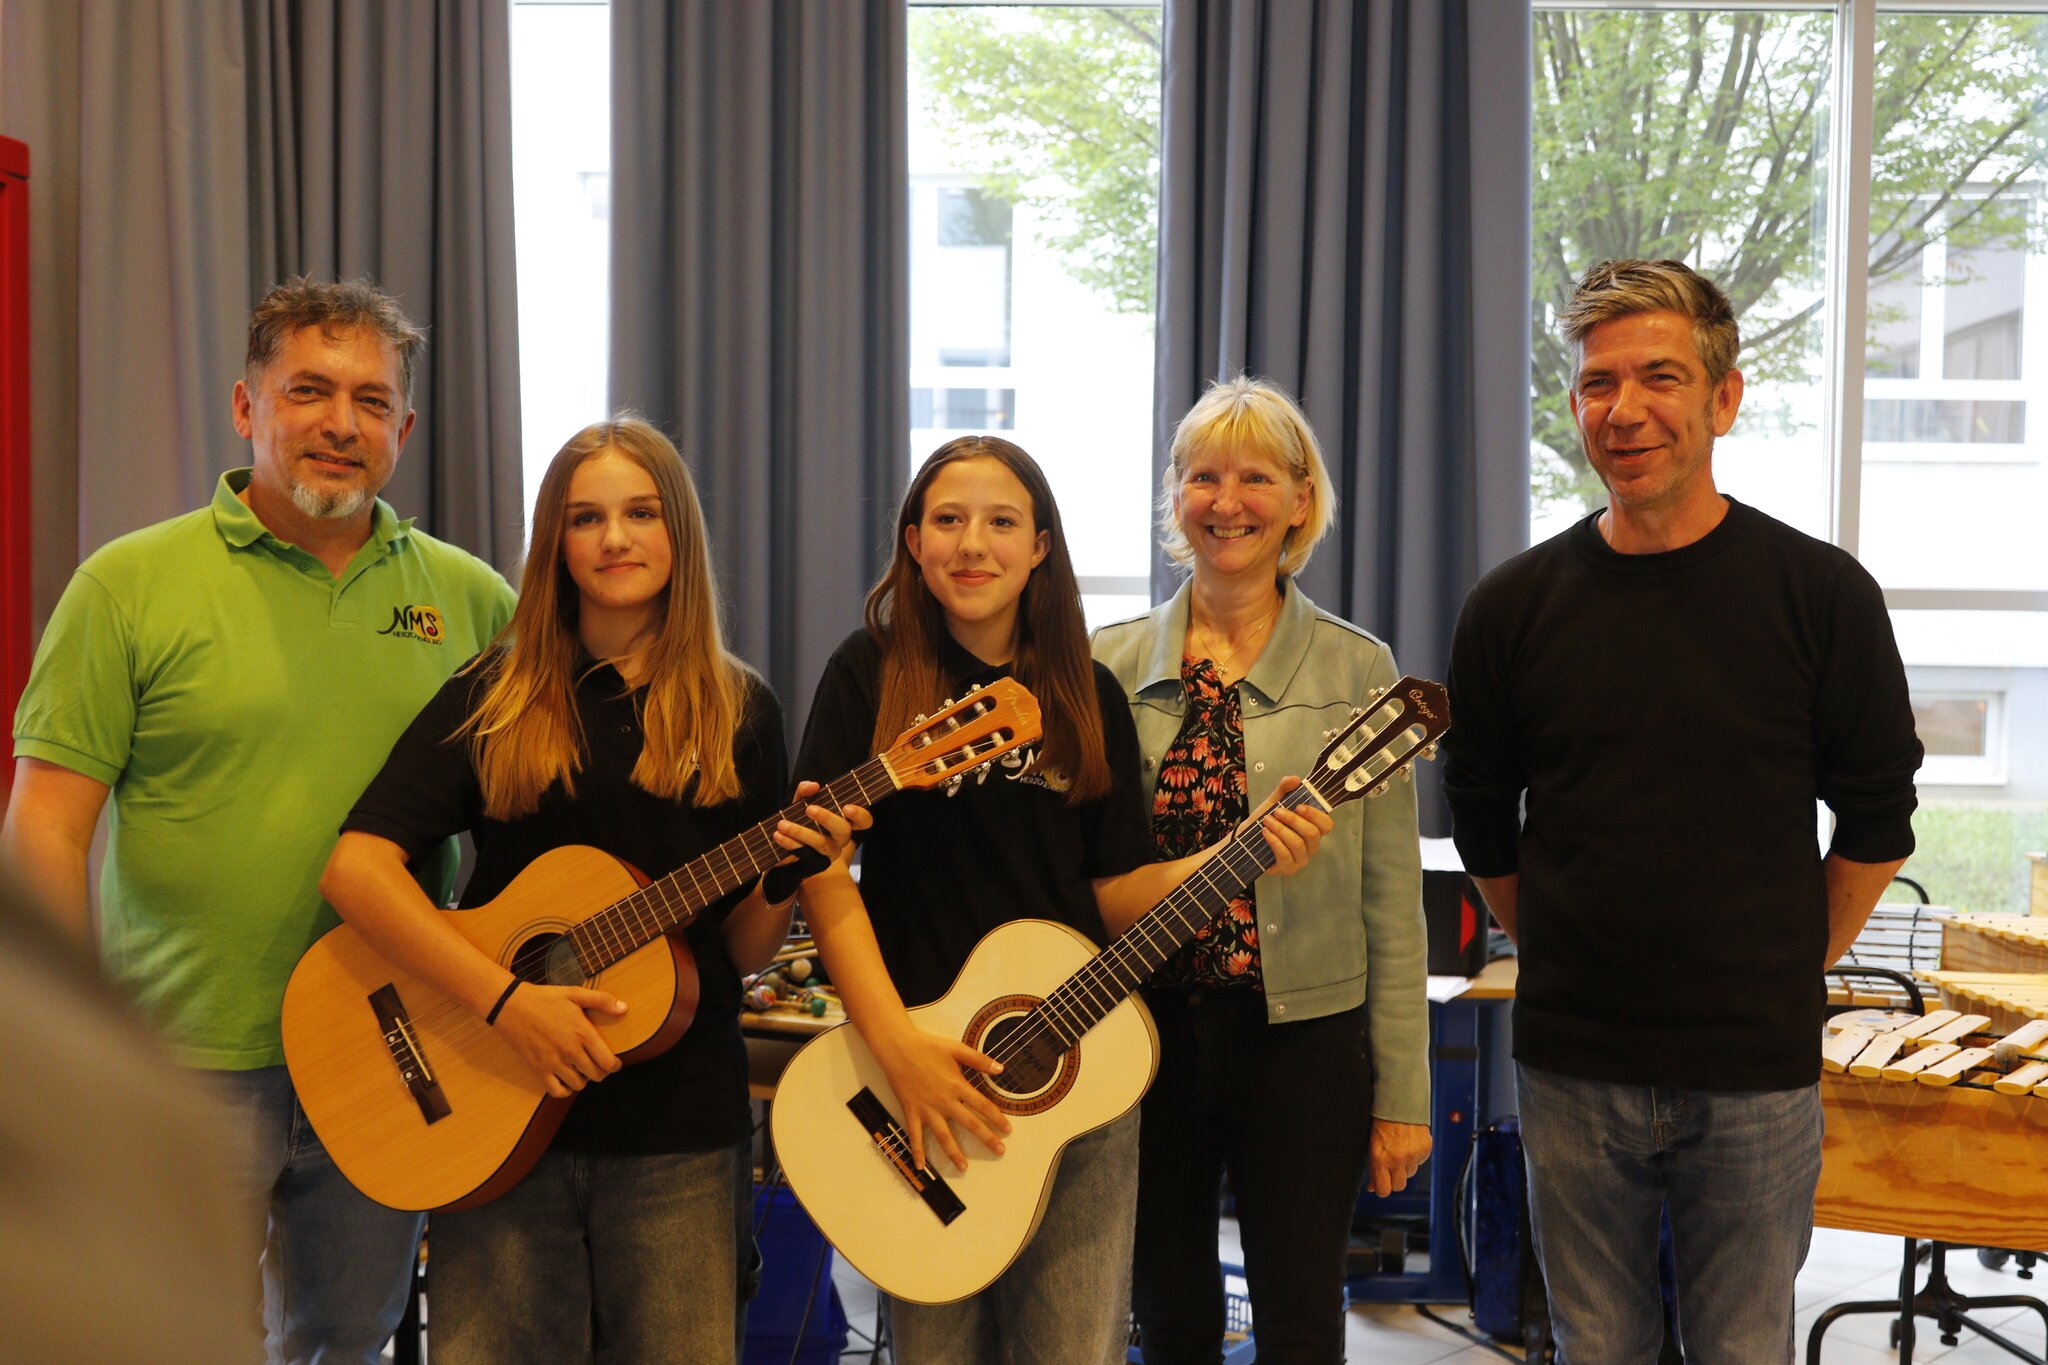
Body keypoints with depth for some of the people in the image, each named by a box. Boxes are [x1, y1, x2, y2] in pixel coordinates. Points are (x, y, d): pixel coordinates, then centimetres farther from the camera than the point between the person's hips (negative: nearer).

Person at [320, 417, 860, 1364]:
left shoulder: (736, 712, 4)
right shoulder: (492, 698, 1)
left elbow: (742, 954, 6)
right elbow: (355, 866, -10)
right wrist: (506, 998, -19)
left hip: (681, 1123, 1)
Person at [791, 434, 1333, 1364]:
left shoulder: (1088, 696, 6)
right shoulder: (873, 674, -2)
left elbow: (1114, 894, 5)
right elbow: (821, 867, -9)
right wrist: (896, 1048, -17)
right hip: (917, 1074, -2)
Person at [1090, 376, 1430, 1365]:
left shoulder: (1356, 670, -2)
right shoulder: (1111, 665, 3)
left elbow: (1390, 901, -2)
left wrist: (1401, 1093, -2)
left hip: (1302, 1037, -2)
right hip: (1143, 1033, 2)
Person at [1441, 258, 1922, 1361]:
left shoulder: (1821, 595, -5)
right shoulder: (1514, 605, -1)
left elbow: (1876, 819, 3)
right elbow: (1482, 825, 9)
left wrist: (1790, 970, 3)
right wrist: (1568, 964, 8)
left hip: (1758, 1074, -1)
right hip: (1571, 1072, 2)